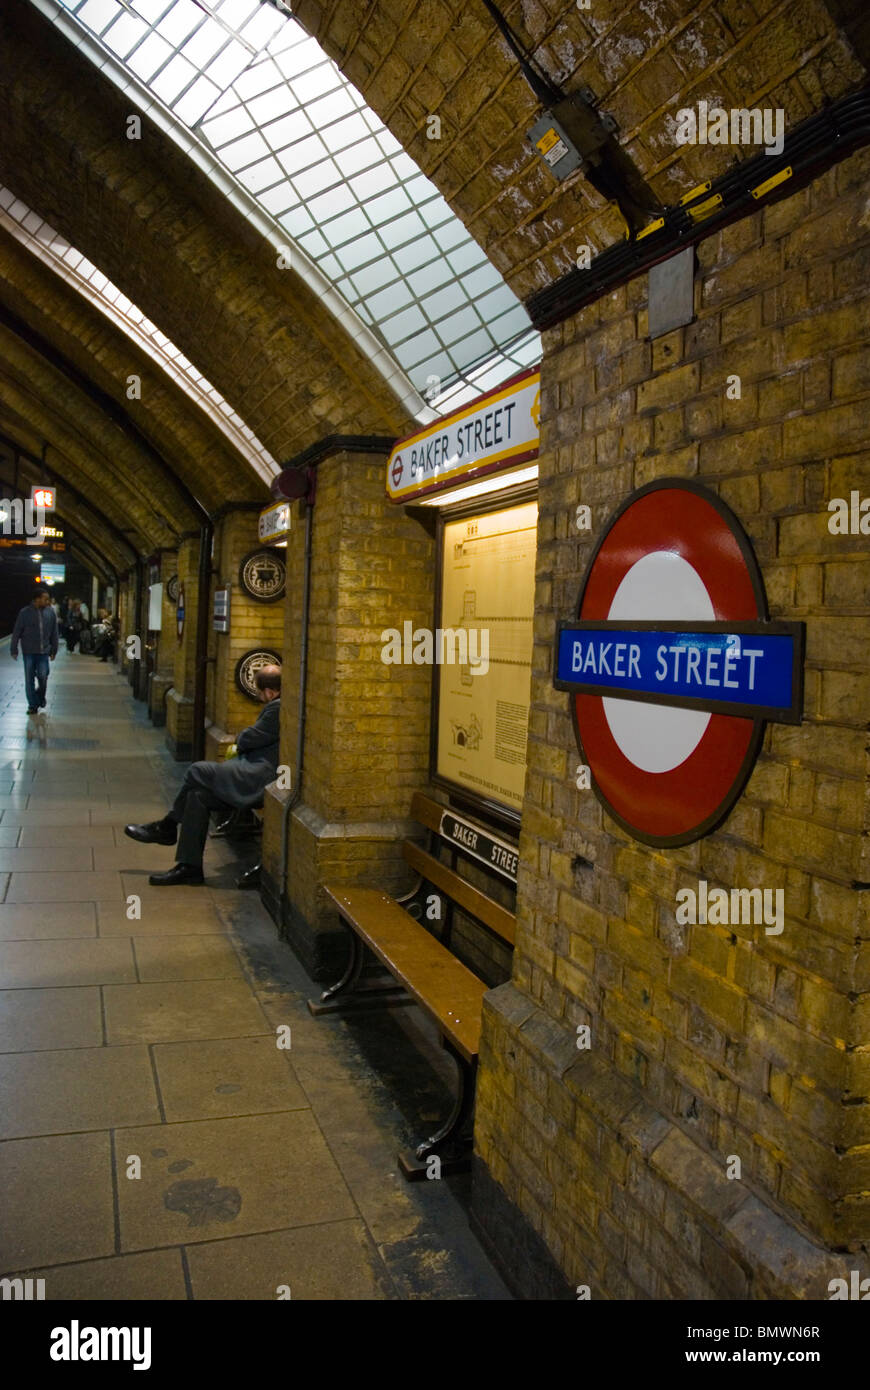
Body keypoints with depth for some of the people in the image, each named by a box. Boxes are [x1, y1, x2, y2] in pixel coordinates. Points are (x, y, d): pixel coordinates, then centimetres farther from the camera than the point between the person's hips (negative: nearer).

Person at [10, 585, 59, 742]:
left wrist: (53, 650, 9)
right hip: (29, 651, -1)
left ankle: (40, 697, 24)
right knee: (29, 680, 3)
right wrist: (13, 650, 0)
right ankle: (33, 705, 15)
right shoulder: (25, 612, -9)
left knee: (43, 676, -6)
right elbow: (17, 632, -2)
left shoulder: (50, 612, -2)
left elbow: (54, 632, 7)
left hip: (44, 651, 1)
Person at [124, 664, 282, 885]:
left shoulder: (278, 708, -16)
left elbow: (248, 739, -11)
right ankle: (189, 867, 7)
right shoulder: (278, 706, 17)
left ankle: (167, 827, 12)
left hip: (260, 777, -11)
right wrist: (243, 744, 6)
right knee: (198, 794, 2)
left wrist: (241, 739, 10)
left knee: (197, 772, -8)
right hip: (258, 770, 11)